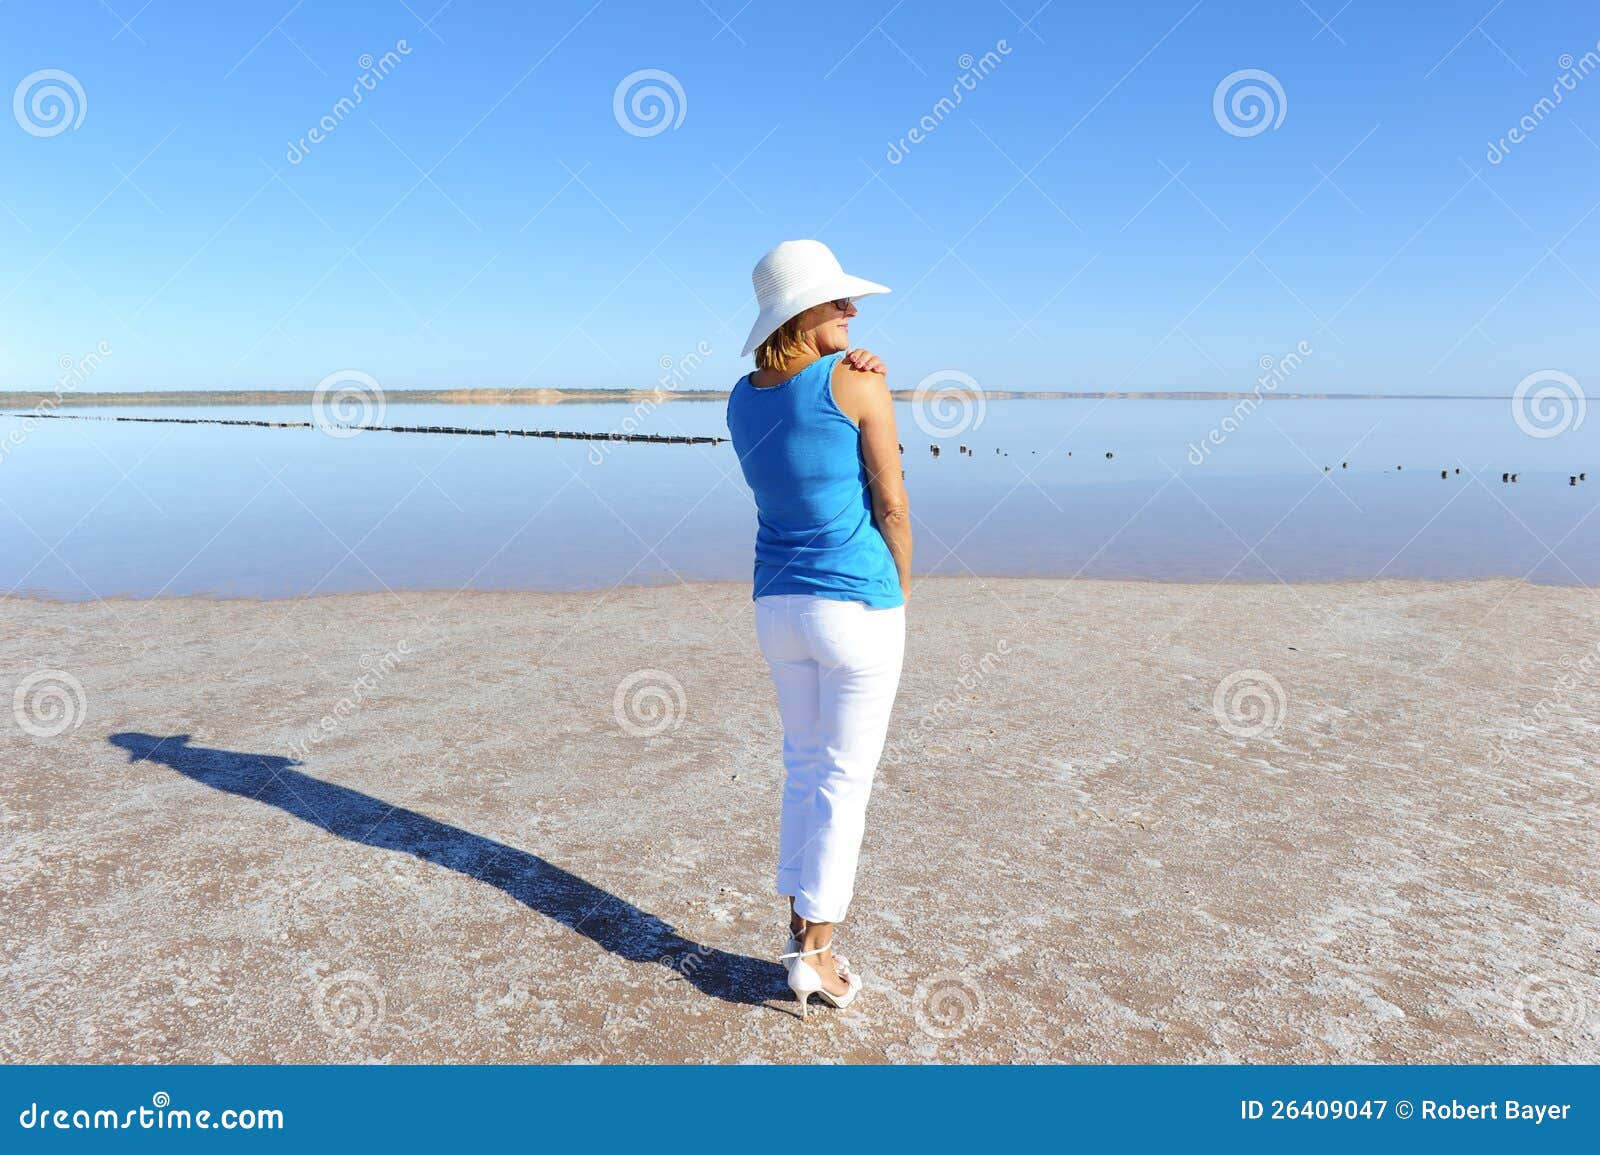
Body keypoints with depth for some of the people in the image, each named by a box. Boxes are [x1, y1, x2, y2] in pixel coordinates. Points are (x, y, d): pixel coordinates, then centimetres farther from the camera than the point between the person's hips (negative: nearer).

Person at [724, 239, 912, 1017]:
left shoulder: (741, 400, 6)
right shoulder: (859, 381, -13)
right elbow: (891, 504, -10)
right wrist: (901, 595, 6)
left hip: (779, 604, 6)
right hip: (857, 608, -6)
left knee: (804, 770, 18)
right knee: (845, 783, 5)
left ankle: (802, 937, 25)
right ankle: (815, 954, 12)